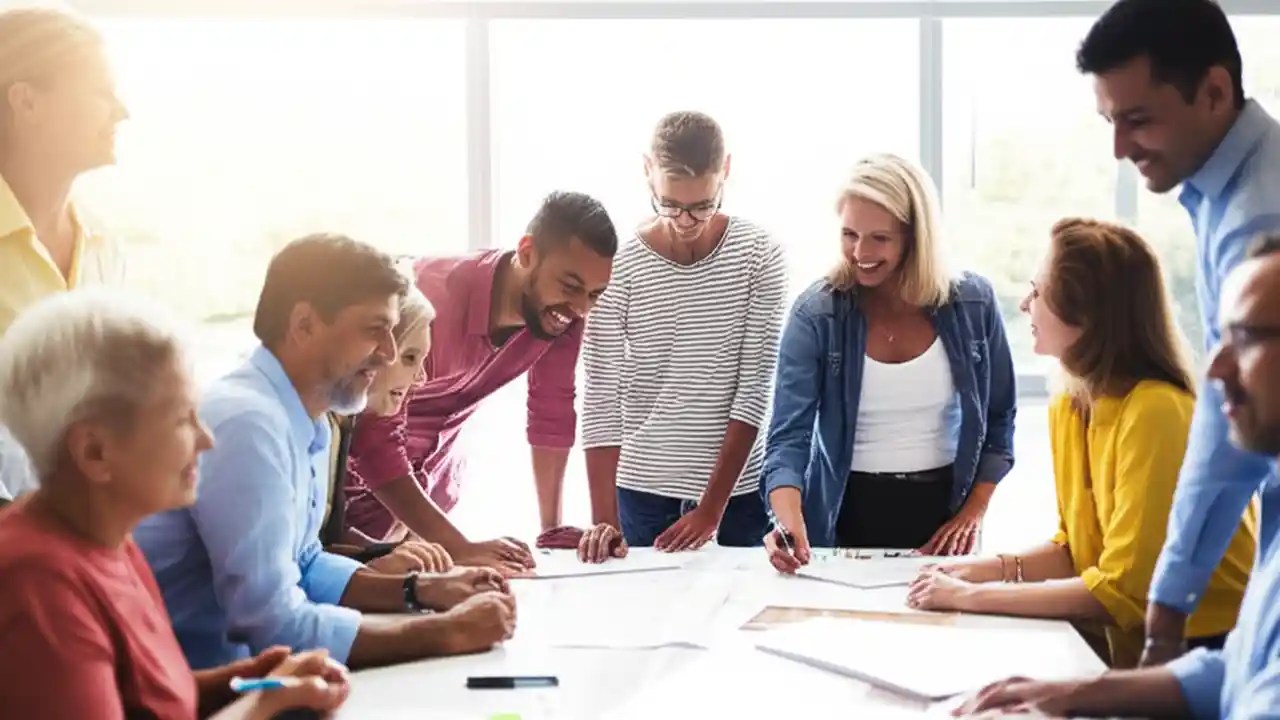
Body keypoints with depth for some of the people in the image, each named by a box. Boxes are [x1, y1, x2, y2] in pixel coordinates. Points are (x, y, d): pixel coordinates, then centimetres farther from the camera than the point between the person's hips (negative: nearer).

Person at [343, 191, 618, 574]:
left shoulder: (562, 314, -17)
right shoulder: (432, 296, -36)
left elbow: (552, 417, -5)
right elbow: (374, 440, -38)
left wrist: (552, 528, -11)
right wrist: (460, 549, -45)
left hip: (429, 475, 5)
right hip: (356, 466, -5)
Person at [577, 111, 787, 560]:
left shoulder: (760, 257, -7)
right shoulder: (617, 267, -7)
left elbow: (755, 390, -9)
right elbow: (602, 401, -7)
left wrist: (712, 508, -14)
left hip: (739, 490, 0)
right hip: (641, 492, 0)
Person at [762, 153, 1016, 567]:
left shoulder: (973, 304, -5)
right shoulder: (815, 314, -11)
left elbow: (998, 420, 5)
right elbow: (788, 436, -17)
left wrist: (972, 514, -5)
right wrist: (791, 525, -33)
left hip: (940, 514, 2)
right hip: (848, 516, -1)